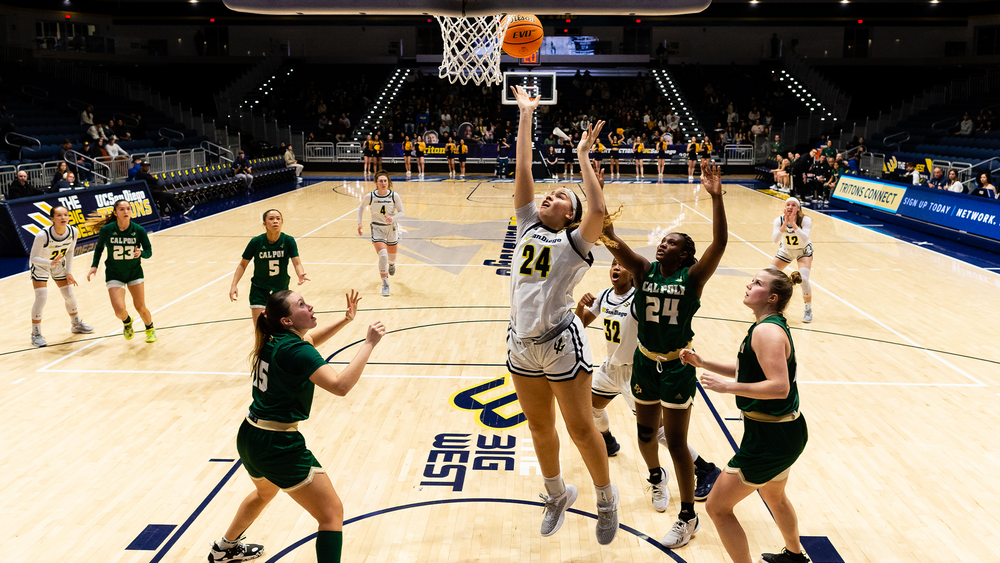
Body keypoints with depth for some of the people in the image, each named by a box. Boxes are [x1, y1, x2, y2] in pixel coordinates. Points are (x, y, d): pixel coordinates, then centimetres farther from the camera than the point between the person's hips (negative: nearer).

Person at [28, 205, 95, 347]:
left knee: (69, 296, 9)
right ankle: (36, 335, -3)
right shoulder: (43, 235, -34)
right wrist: (50, 262, -46)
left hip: (59, 264, 5)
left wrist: (69, 272, -3)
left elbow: (70, 251, -3)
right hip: (40, 265, -4)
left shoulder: (73, 232, -21)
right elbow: (33, 258, -28)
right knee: (41, 298, -15)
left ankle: (76, 325, 32)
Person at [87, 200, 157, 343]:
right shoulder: (106, 230, -14)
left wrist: (141, 253, -27)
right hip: (114, 275, -1)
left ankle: (150, 328, 34)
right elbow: (99, 248, 4)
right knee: (119, 310, -14)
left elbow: (149, 251, -6)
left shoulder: (139, 230, -14)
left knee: (140, 308, 2)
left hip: (135, 272, 1)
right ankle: (127, 322, 24)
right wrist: (94, 265, -7)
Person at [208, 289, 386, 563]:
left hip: (249, 438, 10)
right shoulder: (295, 350, -22)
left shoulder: (275, 339, 4)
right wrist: (369, 343, -28)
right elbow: (340, 385, -33)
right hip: (279, 447, -10)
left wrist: (345, 319, 10)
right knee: (332, 514, -2)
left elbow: (310, 339, 24)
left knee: (265, 493, 39)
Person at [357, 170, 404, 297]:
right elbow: (361, 208, 6)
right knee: (383, 255, -19)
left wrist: (393, 218, -25)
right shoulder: (369, 196, -13)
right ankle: (385, 284, -6)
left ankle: (391, 264, 58)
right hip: (377, 228, -2)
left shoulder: (394, 196, -14)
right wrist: (359, 223, -1)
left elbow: (401, 212, -6)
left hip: (392, 227, 2)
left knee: (392, 255, 17)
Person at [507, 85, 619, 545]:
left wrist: (584, 157, -17)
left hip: (561, 344, -5)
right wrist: (525, 119, 3)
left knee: (580, 428, 6)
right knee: (539, 428, 17)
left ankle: (606, 497, 29)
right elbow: (522, 175, 4)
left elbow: (598, 210, -24)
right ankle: (557, 494, 40)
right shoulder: (527, 226, 9)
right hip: (522, 346, 5)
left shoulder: (574, 241, -5)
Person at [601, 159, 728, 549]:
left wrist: (716, 196, -36)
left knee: (676, 441, 2)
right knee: (645, 431, 18)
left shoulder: (692, 277, -10)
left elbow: (720, 243, -24)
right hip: (645, 362, 4)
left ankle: (688, 517, 17)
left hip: (677, 366, -4)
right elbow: (611, 241, -12)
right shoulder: (644, 270, -2)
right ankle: (656, 477, 50)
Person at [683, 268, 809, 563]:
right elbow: (748, 370, 17)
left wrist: (726, 386, -28)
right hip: (783, 431, 11)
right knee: (773, 496, 35)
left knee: (717, 506, -3)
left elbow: (779, 386, -31)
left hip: (770, 438, -11)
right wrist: (702, 362, 7)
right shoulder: (770, 326, 8)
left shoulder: (767, 330, -23)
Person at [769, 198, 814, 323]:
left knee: (803, 279, -22)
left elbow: (805, 239, -42)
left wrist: (793, 223, -48)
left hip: (803, 250, -3)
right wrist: (785, 223, -44)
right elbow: (775, 239, -35)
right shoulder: (779, 220, -22)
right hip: (786, 250, 3)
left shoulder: (805, 220, -27)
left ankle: (808, 310, 0)